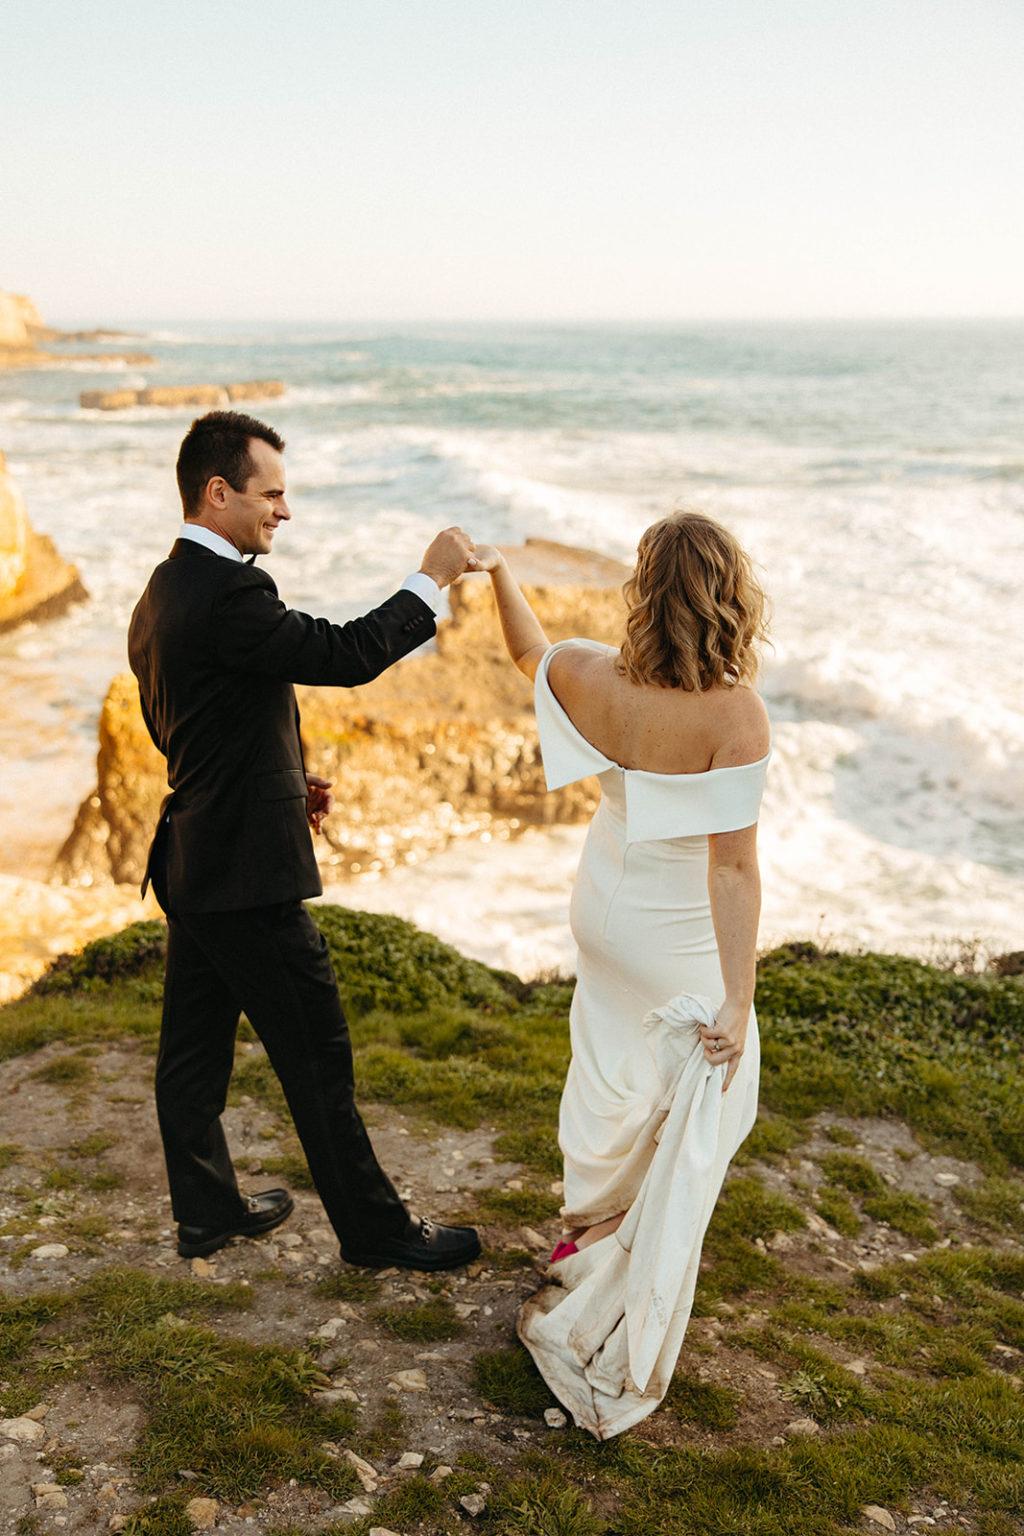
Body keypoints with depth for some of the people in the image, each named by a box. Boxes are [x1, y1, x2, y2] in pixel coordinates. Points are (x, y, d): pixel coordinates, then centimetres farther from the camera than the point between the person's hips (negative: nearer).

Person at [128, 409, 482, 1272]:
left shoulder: (162, 594, 11)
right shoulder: (228, 593, -22)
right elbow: (345, 655, -24)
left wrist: (285, 784, 14)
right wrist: (431, 580, -12)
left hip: (190, 862, 10)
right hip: (249, 875, -10)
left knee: (196, 1045, 18)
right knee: (317, 1054, 2)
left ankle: (206, 1210, 35)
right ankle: (375, 1229, 17)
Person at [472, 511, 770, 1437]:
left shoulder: (590, 676, -13)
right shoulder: (732, 713, -28)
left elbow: (529, 650, 12)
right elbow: (733, 865, -27)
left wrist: (497, 571, 29)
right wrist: (737, 1001, -23)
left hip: (608, 910, 6)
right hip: (682, 940, -6)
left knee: (613, 1076, 29)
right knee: (689, 1128, 8)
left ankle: (592, 1229, 55)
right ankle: (621, 1353, 15)